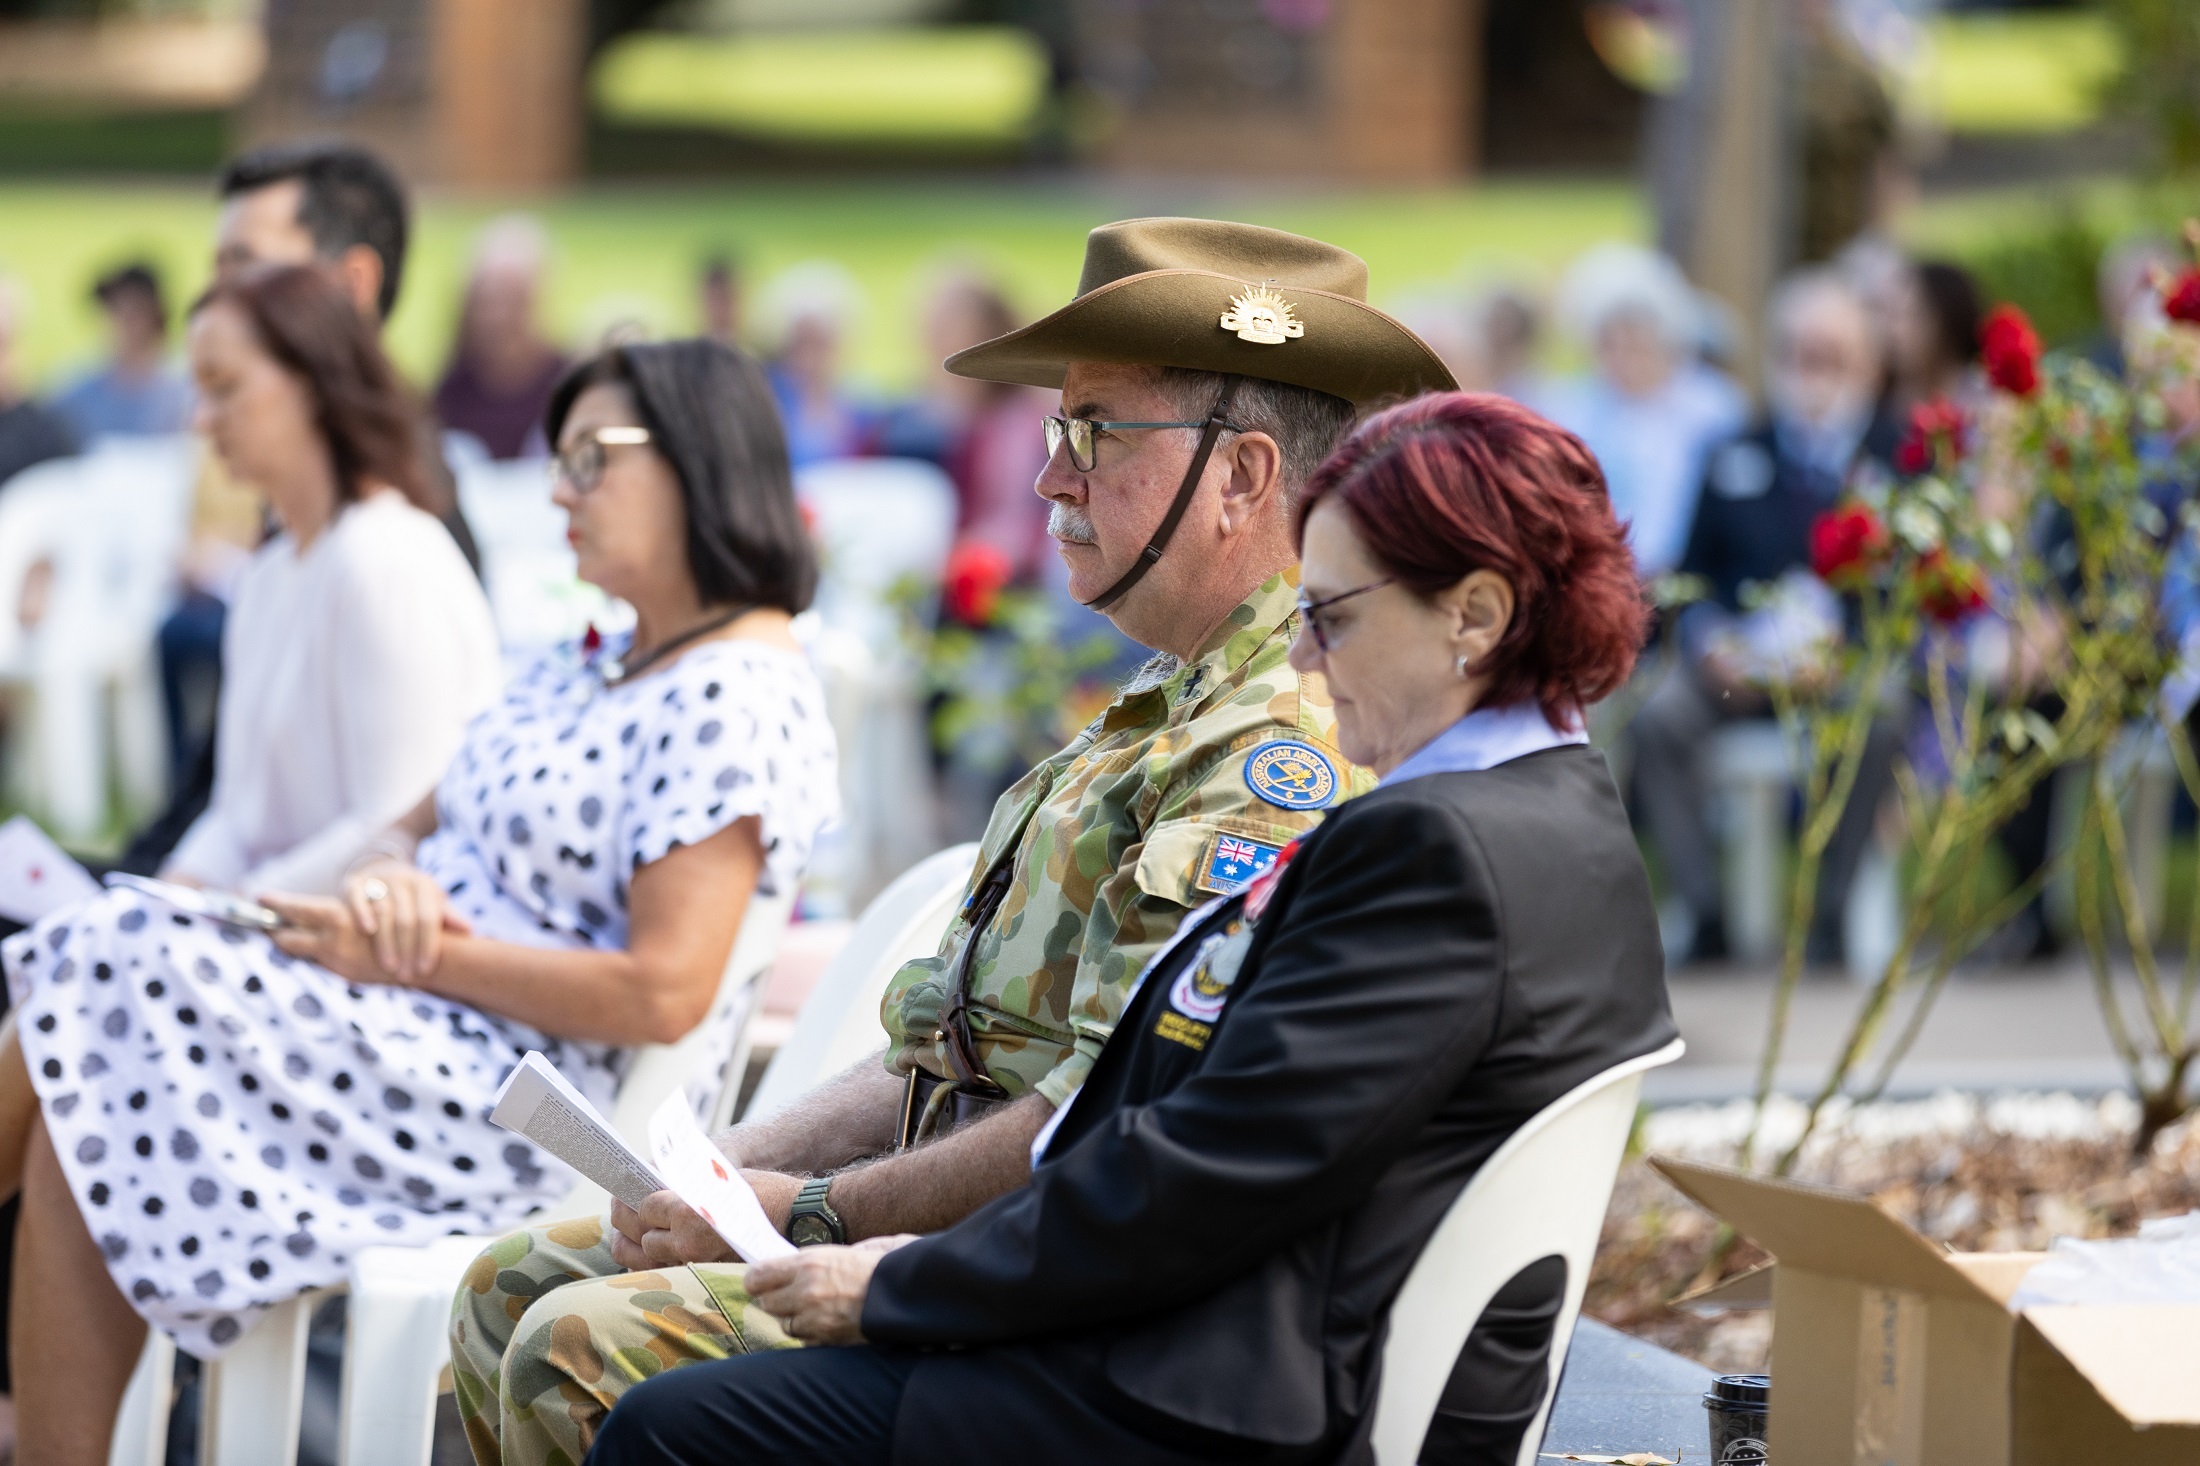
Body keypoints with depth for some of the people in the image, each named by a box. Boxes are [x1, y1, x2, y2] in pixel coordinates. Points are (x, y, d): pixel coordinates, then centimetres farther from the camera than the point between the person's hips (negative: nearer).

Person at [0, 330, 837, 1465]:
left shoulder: (737, 699, -12)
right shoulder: (590, 668, 19)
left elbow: (661, 994, -20)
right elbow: (423, 824, 20)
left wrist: (408, 955, -17)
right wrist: (387, 877, -6)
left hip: (507, 1102, -9)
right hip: (424, 1034, 9)